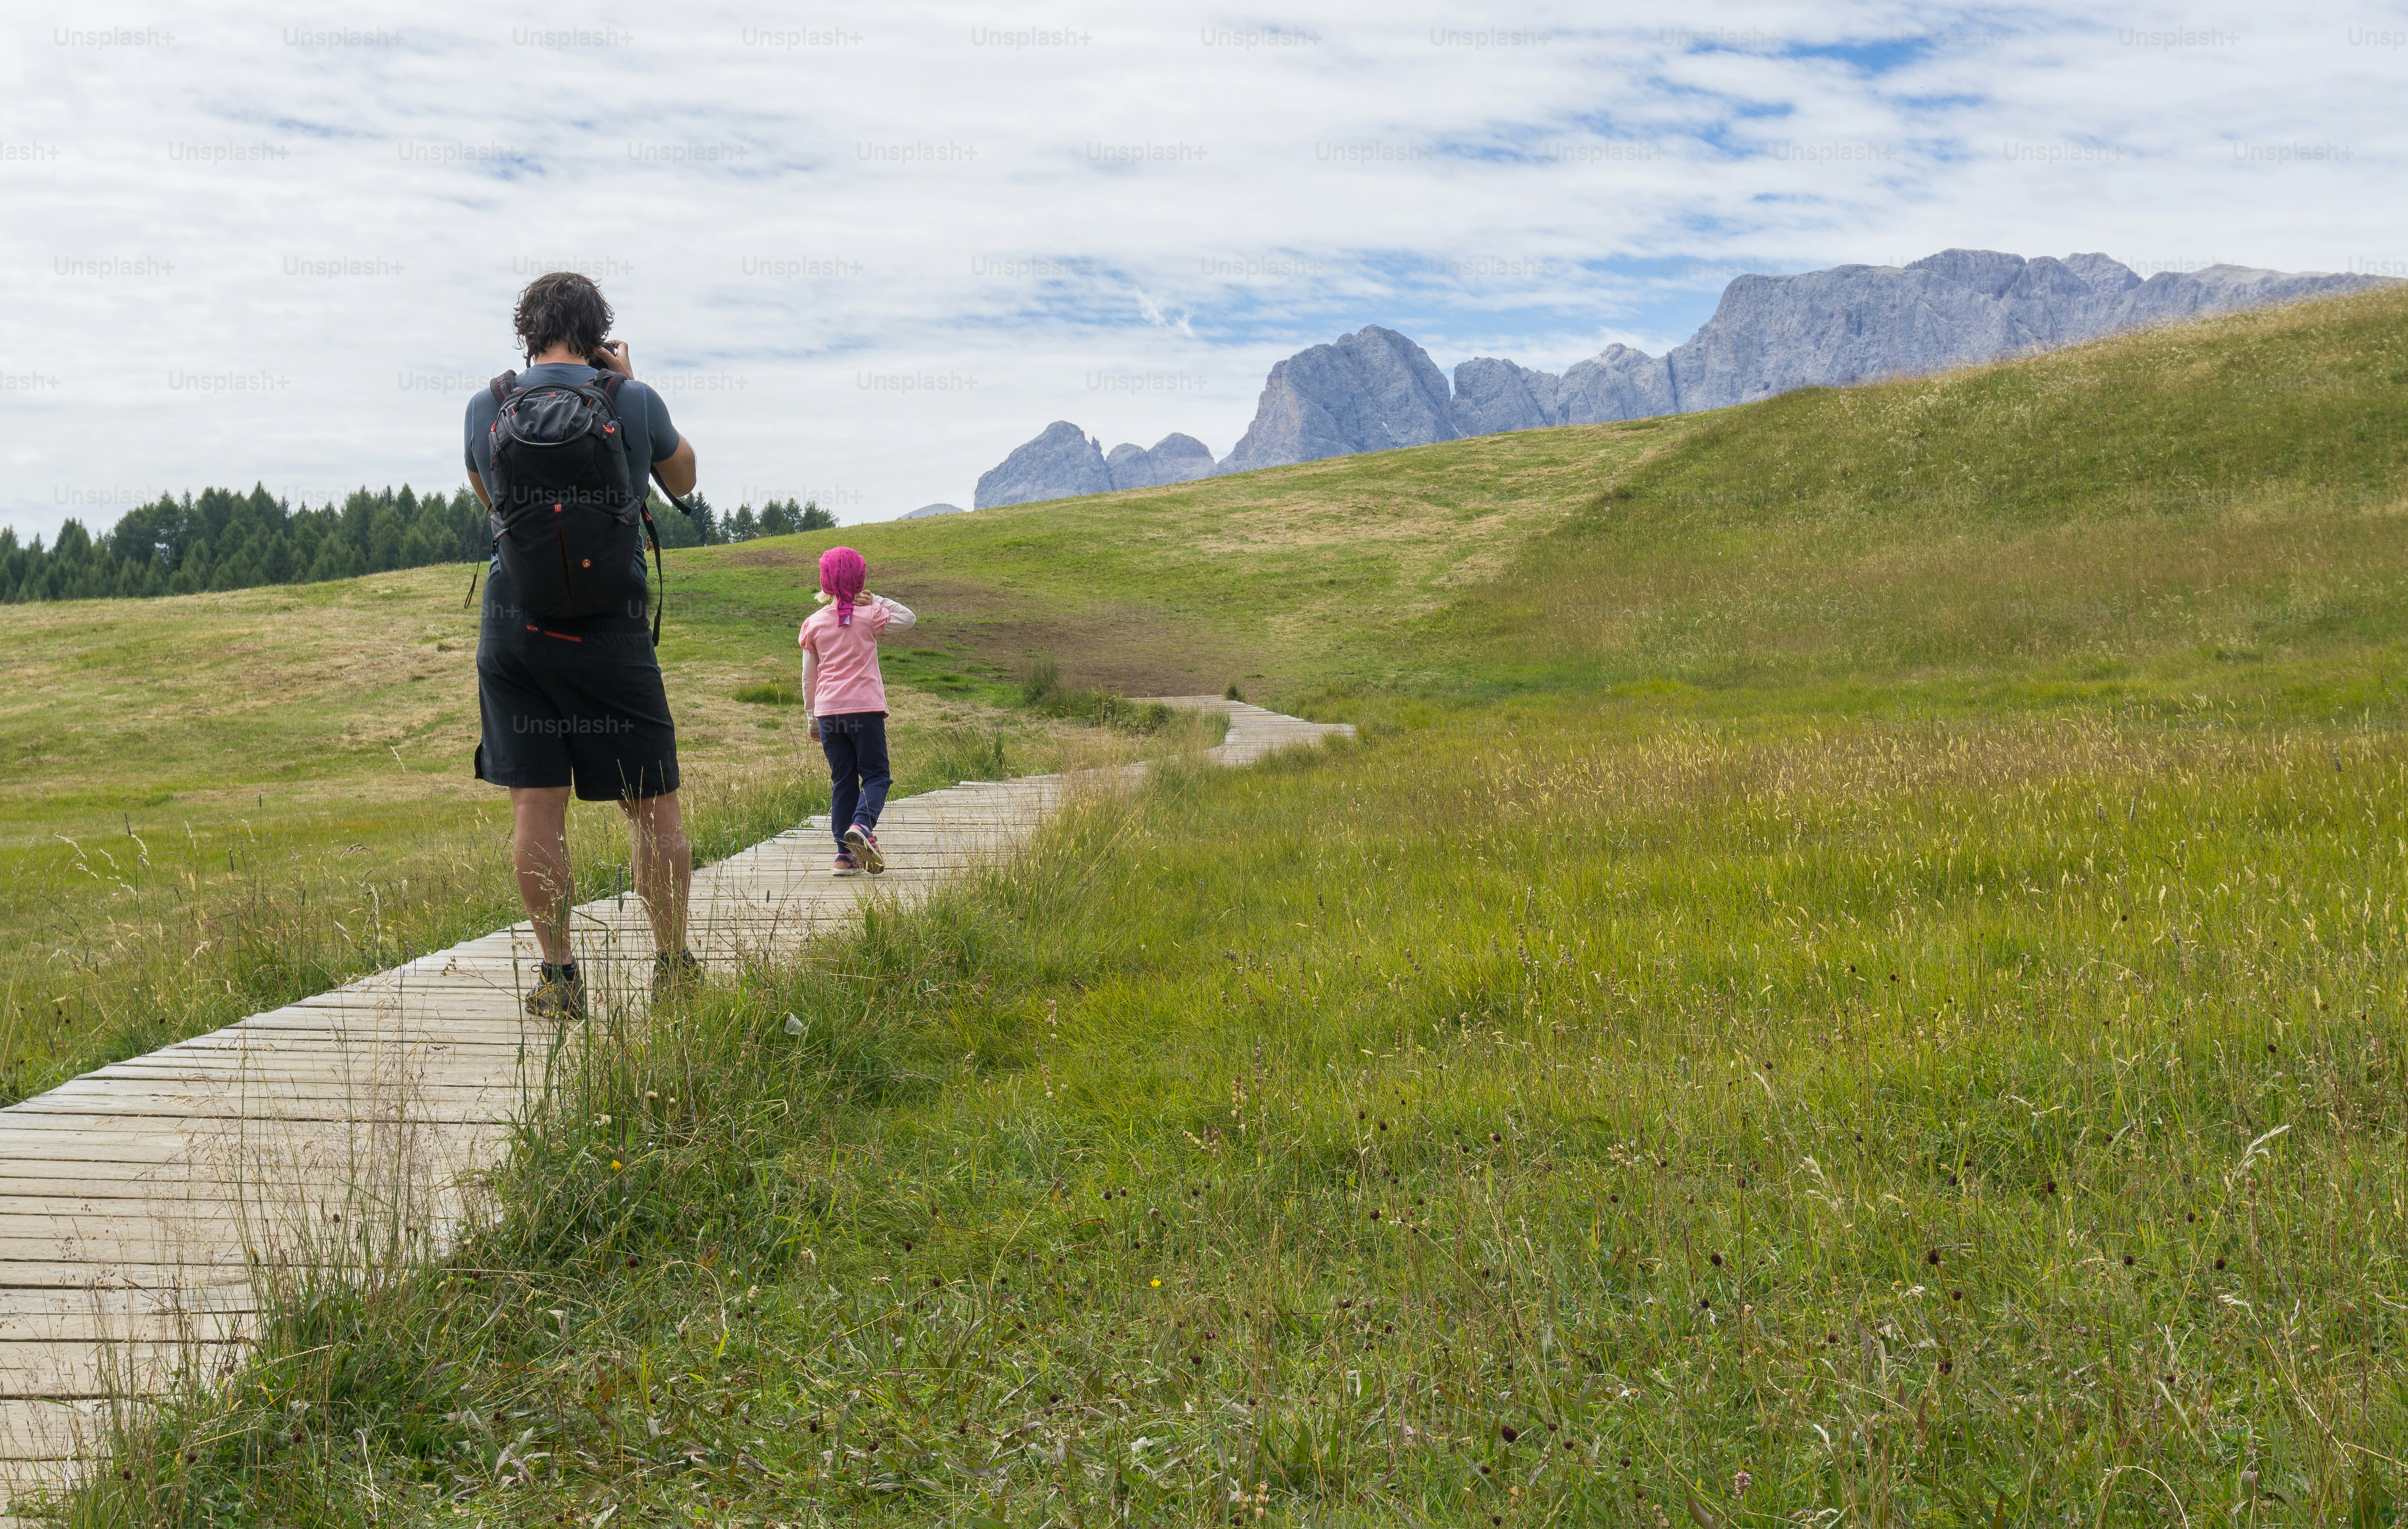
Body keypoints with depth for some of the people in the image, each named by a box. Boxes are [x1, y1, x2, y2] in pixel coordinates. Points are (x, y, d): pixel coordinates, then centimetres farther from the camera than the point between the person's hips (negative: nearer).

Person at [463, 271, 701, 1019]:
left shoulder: (487, 406, 3)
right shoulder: (633, 401, -3)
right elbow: (683, 478, 16)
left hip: (513, 626, 2)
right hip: (609, 627, -2)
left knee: (536, 805, 4)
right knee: (652, 805, 8)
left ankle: (559, 976, 6)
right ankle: (674, 969, 14)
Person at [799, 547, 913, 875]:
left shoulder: (814, 624, 6)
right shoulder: (870, 616, -1)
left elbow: (809, 678, 11)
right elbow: (908, 619, 15)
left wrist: (811, 719, 20)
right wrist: (876, 601, 9)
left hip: (828, 712, 3)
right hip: (865, 709, -3)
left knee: (842, 781, 9)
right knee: (876, 775, 3)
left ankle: (845, 854, 4)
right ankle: (862, 824, -26)